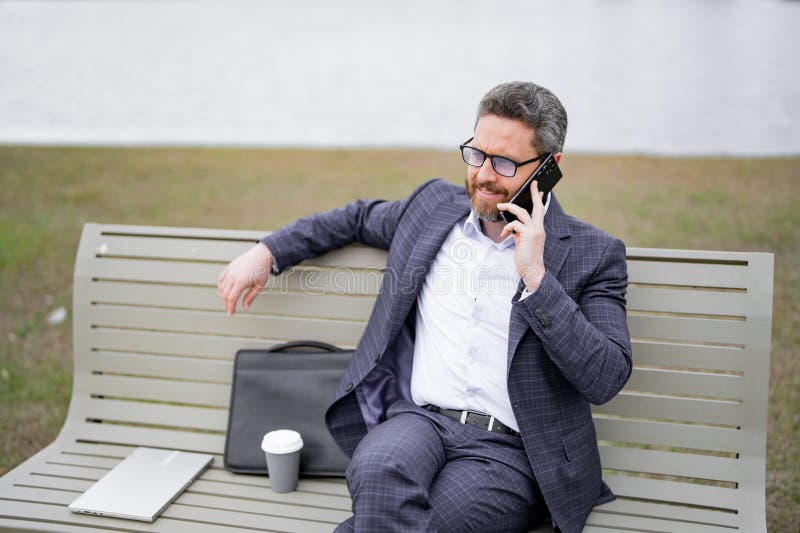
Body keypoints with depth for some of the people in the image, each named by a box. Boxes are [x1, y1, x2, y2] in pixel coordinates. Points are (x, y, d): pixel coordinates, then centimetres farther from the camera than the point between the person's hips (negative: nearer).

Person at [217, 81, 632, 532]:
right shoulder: (434, 206, 12)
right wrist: (267, 252, 23)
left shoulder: (594, 254, 0)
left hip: (509, 450, -1)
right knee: (378, 471, -35)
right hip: (419, 418, 2)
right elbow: (360, 217, 31)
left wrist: (536, 276, -16)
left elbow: (607, 380, -10)